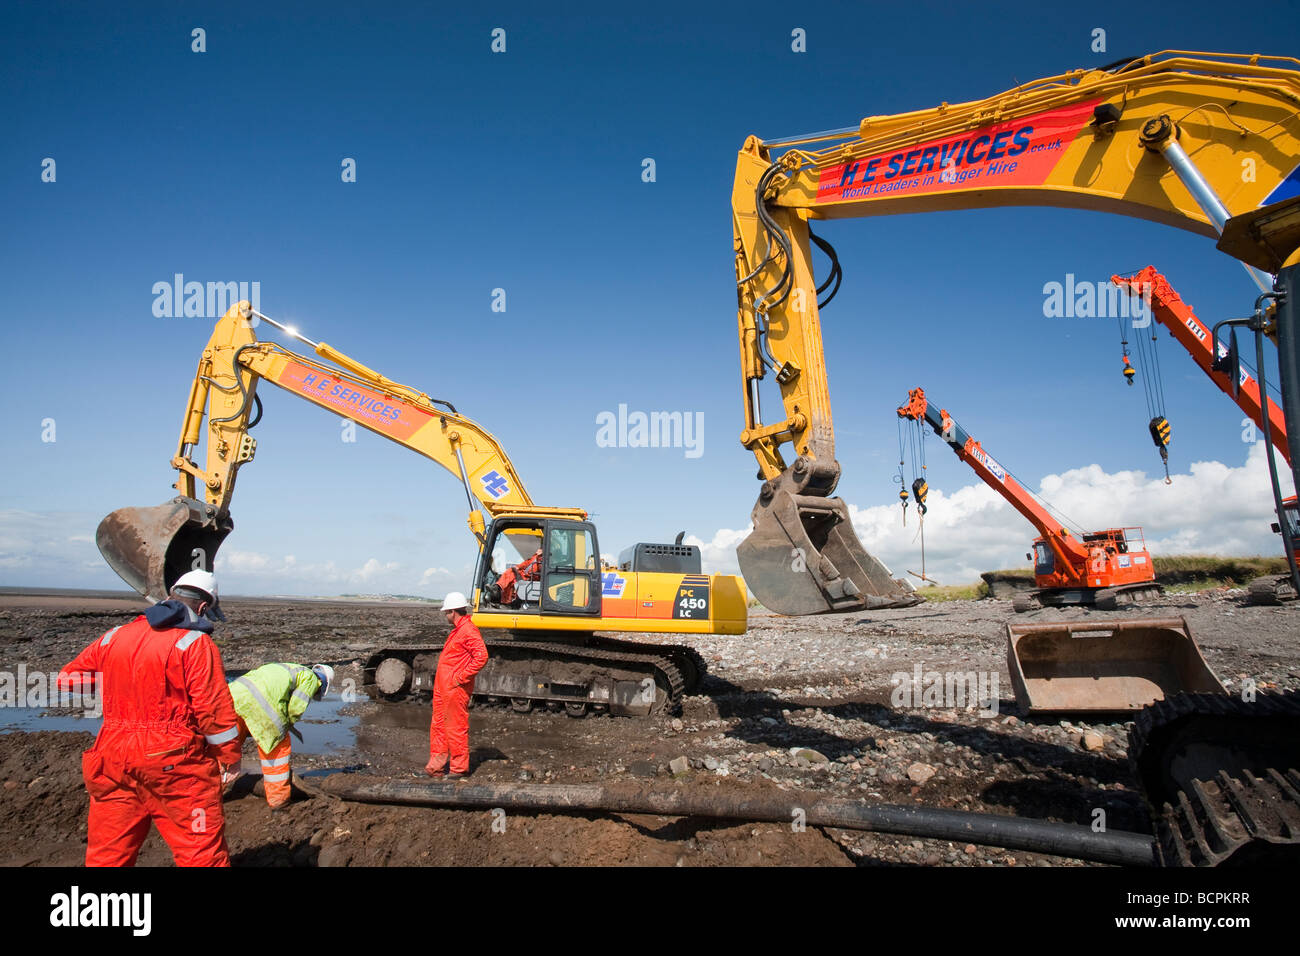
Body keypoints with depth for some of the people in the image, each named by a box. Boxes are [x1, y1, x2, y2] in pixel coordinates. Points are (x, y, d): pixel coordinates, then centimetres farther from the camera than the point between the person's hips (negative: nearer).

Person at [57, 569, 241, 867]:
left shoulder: (115, 637, 9)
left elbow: (68, 677, 19)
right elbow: (213, 708, -13)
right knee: (203, 852, 3)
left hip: (113, 760, 6)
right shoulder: (196, 643, -10)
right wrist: (230, 755, -2)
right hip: (175, 763, -6)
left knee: (108, 852, 19)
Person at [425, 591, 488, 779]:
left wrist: (461, 678, -21)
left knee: (456, 728, -1)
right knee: (438, 726, 15)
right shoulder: (457, 631, 17)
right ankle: (436, 766, 24)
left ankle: (459, 768, 9)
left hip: (456, 690, -10)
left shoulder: (468, 631, -16)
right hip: (442, 689, 10)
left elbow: (481, 657, -25)